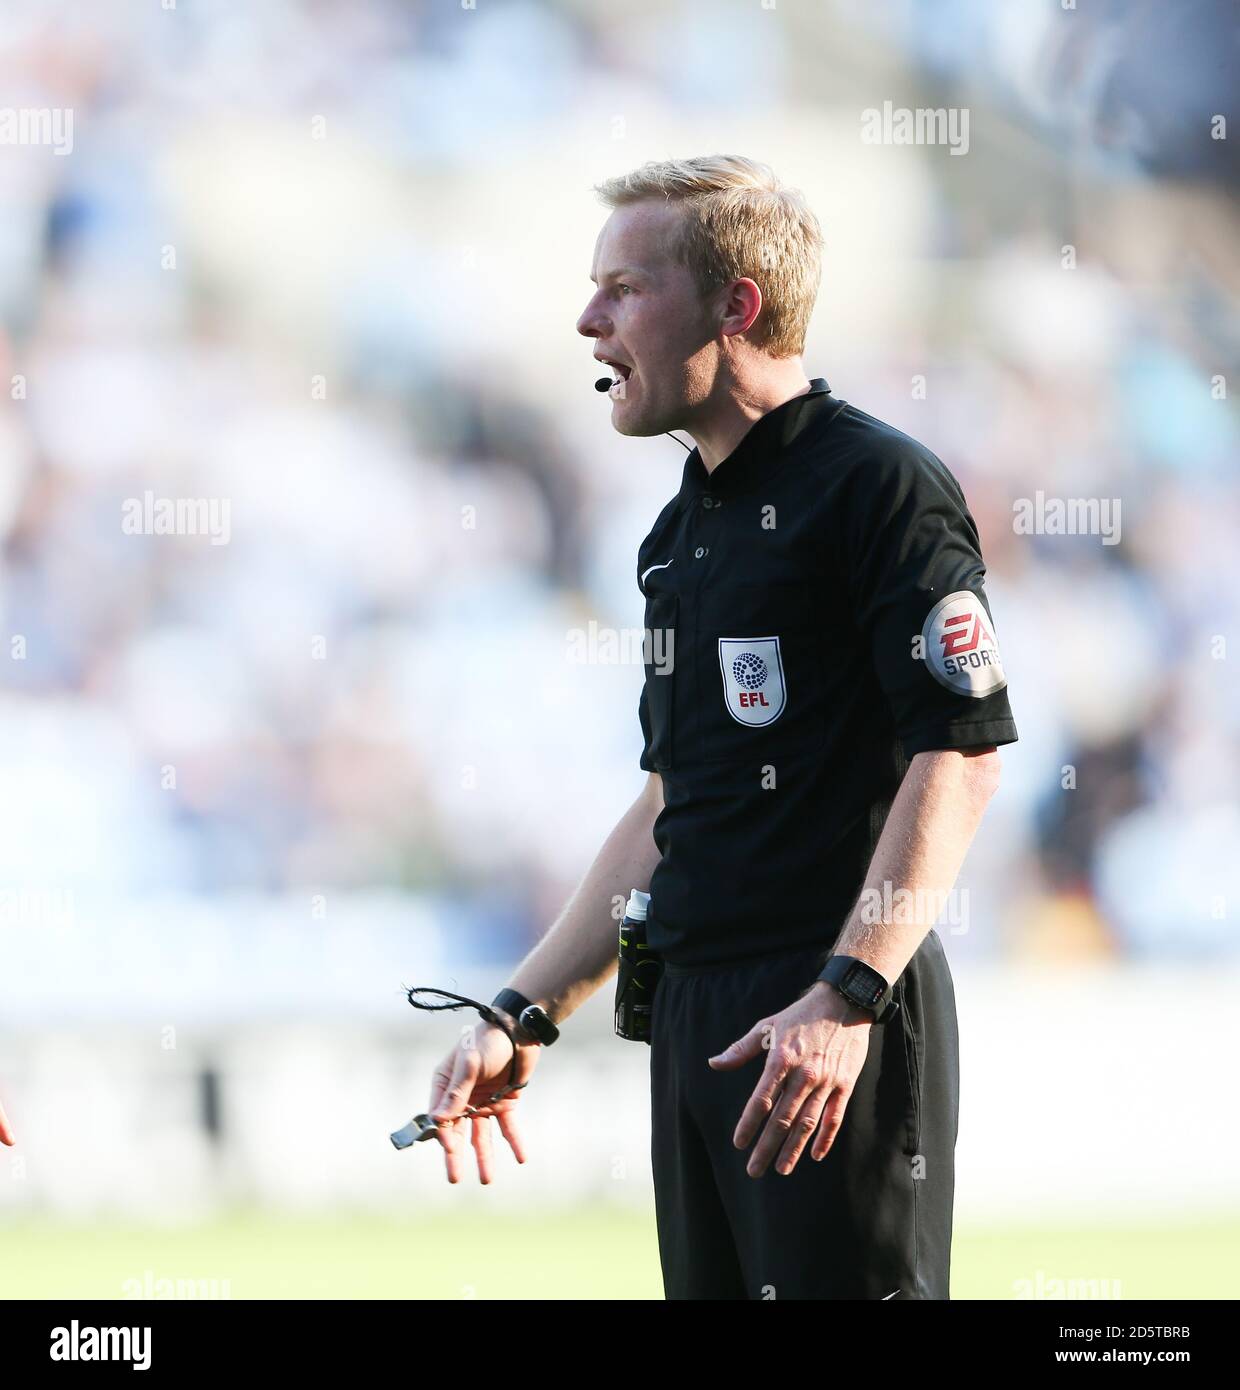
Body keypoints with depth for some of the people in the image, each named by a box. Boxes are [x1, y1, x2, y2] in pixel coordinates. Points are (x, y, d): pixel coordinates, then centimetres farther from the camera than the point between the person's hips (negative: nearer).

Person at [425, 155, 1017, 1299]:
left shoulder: (878, 485, -8)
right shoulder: (681, 535, 20)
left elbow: (963, 752, -15)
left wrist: (846, 996, -23)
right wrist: (525, 1016, 19)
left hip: (842, 1027, -9)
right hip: (696, 1021, 9)